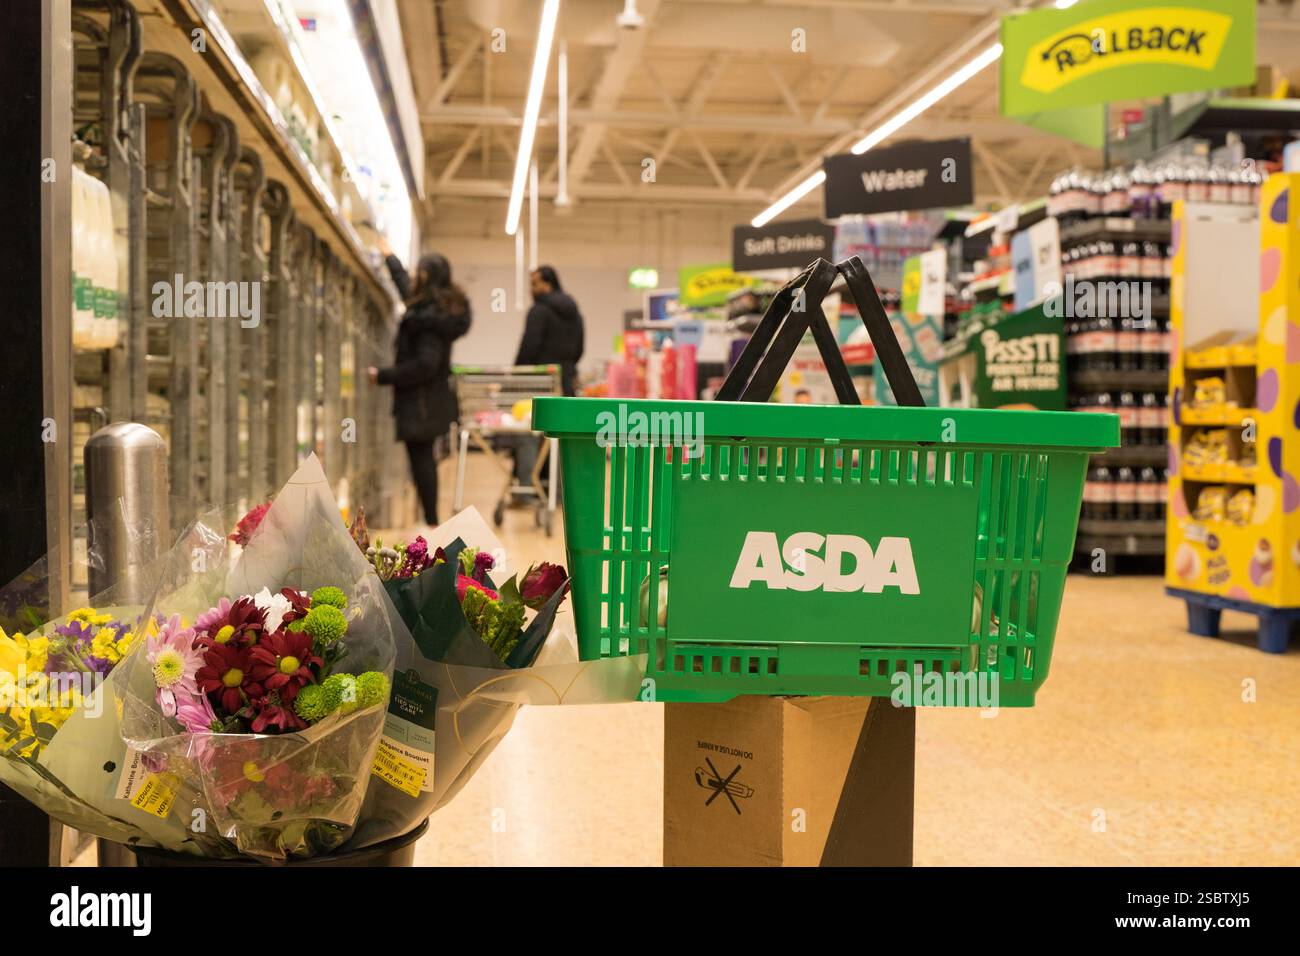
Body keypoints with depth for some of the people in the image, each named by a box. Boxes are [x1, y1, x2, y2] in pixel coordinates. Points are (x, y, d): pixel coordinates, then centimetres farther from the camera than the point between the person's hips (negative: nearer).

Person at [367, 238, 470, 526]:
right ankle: (431, 521, 19)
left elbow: (425, 364, -25)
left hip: (420, 401, -10)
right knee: (424, 457, 14)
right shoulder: (442, 309, 11)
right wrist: (389, 257, 45)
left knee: (420, 457, -6)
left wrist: (383, 376, -18)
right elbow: (406, 287, 32)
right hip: (433, 397, 10)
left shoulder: (428, 316, -19)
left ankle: (431, 522, -3)